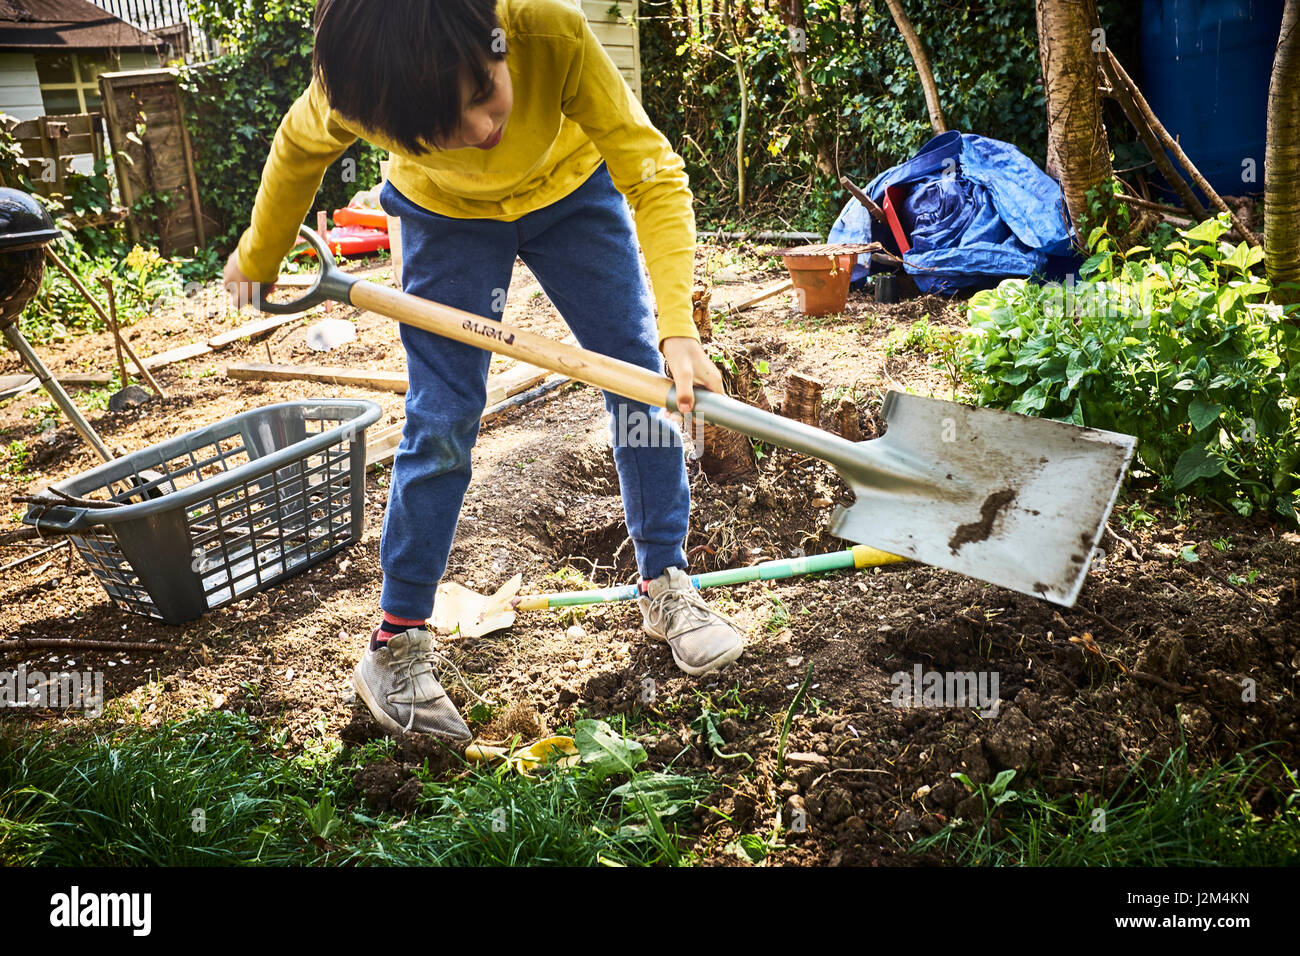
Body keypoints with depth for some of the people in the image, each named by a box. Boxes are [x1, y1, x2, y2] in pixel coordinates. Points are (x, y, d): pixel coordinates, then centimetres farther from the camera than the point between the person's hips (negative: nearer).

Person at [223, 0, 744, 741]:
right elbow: (299, 150, -9)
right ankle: (398, 638, 8)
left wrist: (679, 326, -50)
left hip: (571, 188, 1)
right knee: (441, 424, -6)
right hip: (447, 215, -1)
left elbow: (654, 173, -38)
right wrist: (258, 259, 6)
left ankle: (667, 584, 14)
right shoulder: (353, 91, -33)